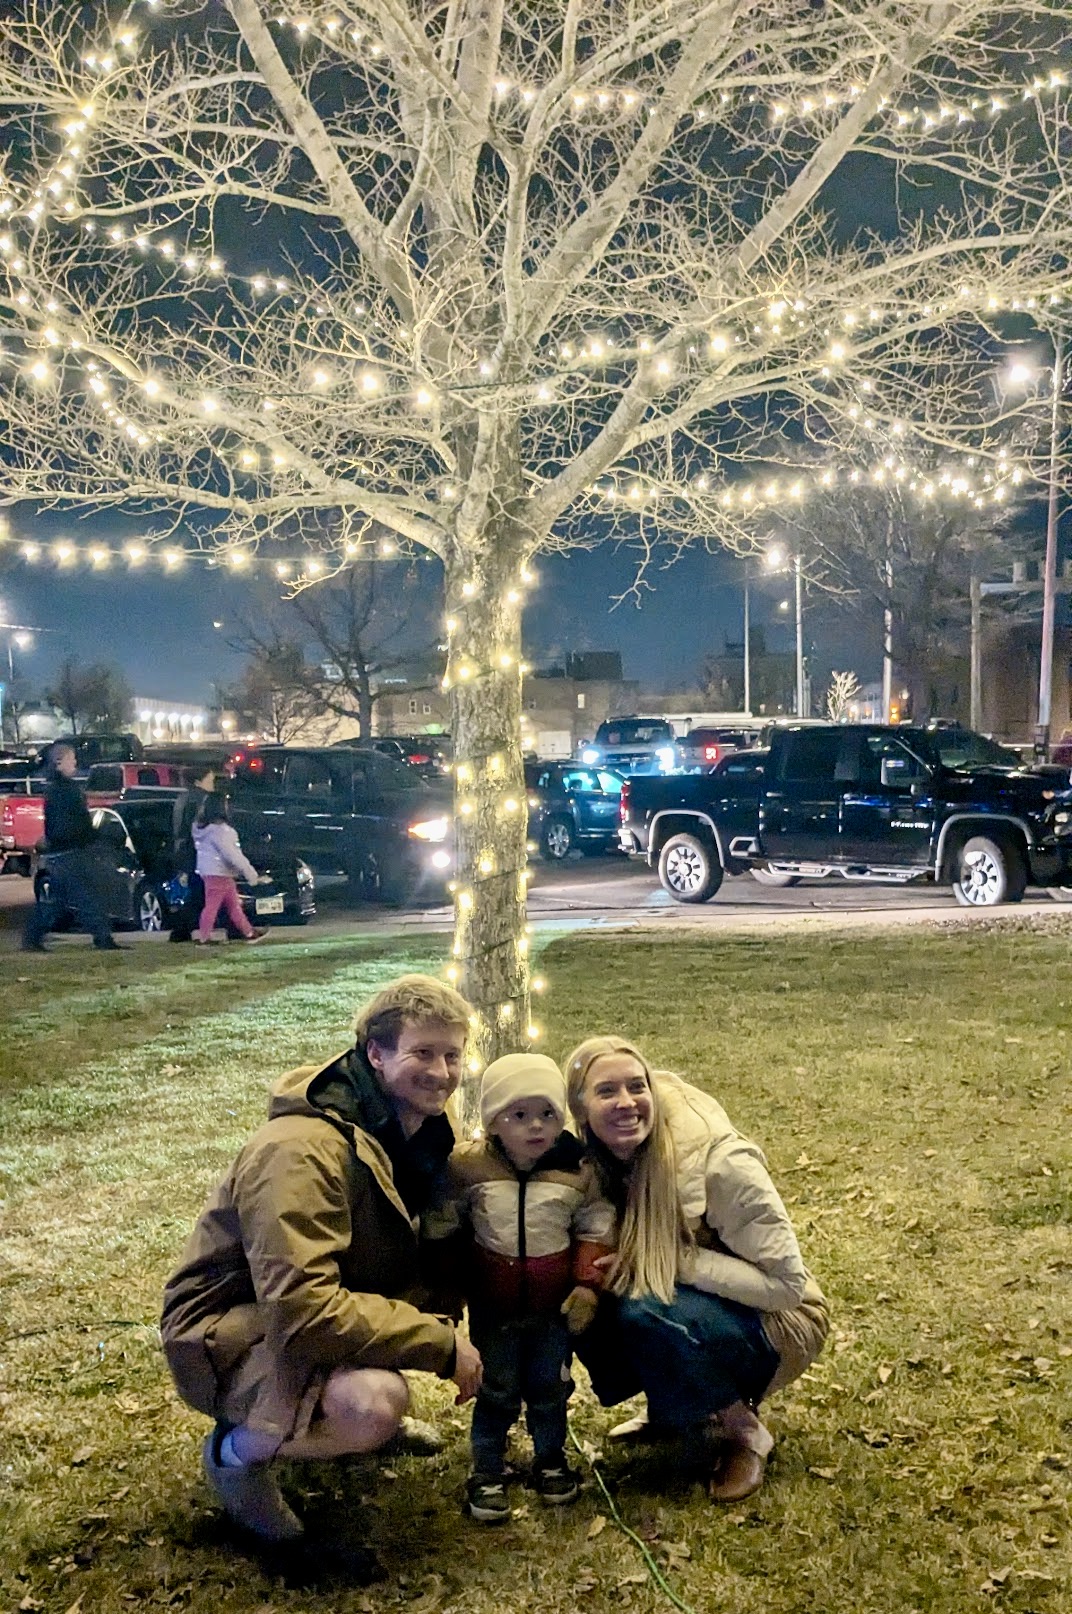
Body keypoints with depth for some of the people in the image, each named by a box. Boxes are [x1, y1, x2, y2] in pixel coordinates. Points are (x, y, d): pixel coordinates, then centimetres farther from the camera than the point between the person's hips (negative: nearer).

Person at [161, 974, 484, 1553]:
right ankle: (239, 1450, -4)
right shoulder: (301, 1151, -30)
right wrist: (442, 1345, -29)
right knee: (375, 1405, -33)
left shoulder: (423, 1130, -2)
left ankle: (369, 1411, 14)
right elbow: (302, 1309, -35)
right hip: (227, 1333, -9)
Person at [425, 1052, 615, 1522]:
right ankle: (486, 1470, 27)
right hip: (493, 1307, -1)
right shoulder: (469, 1167, -13)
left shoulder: (577, 1170, -11)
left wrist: (587, 1285, -10)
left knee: (550, 1388, 15)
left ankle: (550, 1458, 36)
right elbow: (441, 1223, -2)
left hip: (555, 1306, 1)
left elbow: (595, 1230, -1)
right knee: (497, 1393, 10)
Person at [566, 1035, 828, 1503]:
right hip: (691, 1311, 6)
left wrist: (679, 1261, -29)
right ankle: (671, 1412, 8)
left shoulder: (720, 1163, -28)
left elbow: (786, 1284, -23)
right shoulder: (599, 1163, -11)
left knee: (642, 1313, -30)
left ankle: (744, 1431, -6)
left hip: (775, 1322, -6)